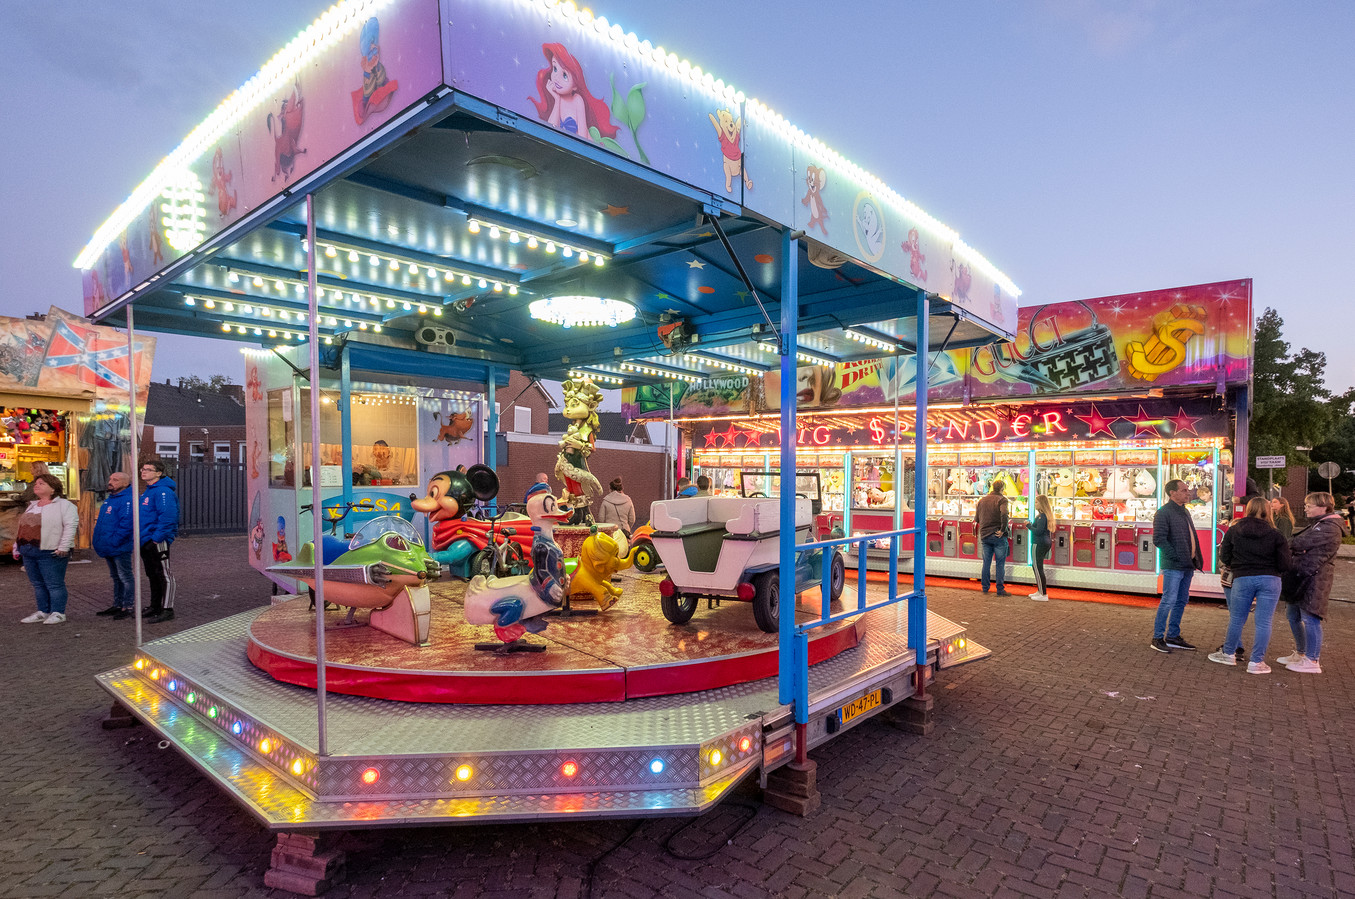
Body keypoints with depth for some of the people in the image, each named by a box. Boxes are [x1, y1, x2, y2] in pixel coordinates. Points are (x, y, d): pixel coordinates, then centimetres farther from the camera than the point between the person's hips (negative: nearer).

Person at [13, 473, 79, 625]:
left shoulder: (64, 505, -5)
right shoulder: (32, 506, 20)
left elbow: (70, 525, -15)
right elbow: (22, 527, 26)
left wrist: (63, 548, -21)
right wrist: (17, 547, 19)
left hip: (50, 553, -8)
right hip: (29, 553, 8)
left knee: (54, 584, -4)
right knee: (38, 584, 12)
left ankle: (58, 613, 2)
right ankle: (43, 612, 20)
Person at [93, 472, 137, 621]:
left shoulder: (127, 500, -17)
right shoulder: (110, 499, 15)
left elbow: (126, 525, -25)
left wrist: (113, 542, -24)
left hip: (120, 547, -10)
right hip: (109, 548, 10)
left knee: (125, 577, -3)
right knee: (116, 577, 18)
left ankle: (127, 607, 2)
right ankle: (117, 605, 27)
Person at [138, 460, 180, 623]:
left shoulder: (163, 491, -15)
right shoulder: (147, 492, 17)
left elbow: (167, 518, -23)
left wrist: (156, 539, -23)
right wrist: (142, 537, 16)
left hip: (158, 542, -10)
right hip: (146, 542, 10)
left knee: (164, 576, -5)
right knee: (152, 576, 17)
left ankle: (167, 610, -1)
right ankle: (155, 607, 27)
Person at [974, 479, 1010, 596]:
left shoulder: (982, 500, 10)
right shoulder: (1001, 499, -8)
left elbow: (976, 519, 13)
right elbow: (1004, 514, -27)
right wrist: (1002, 529, -19)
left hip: (984, 536, 5)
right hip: (998, 536, -5)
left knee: (986, 563, 13)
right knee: (1000, 564, 2)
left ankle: (985, 587, 18)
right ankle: (1000, 590, 3)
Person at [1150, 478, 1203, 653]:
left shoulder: (1185, 512, 17)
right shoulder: (1164, 512, -12)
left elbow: (1192, 538, 23)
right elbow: (1158, 539, -18)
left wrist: (1197, 560, 13)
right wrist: (1175, 557, -19)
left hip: (1187, 566, 9)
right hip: (1173, 566, -9)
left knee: (1181, 601, 14)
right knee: (1169, 601, -8)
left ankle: (1173, 636, 23)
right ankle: (1158, 638, 0)